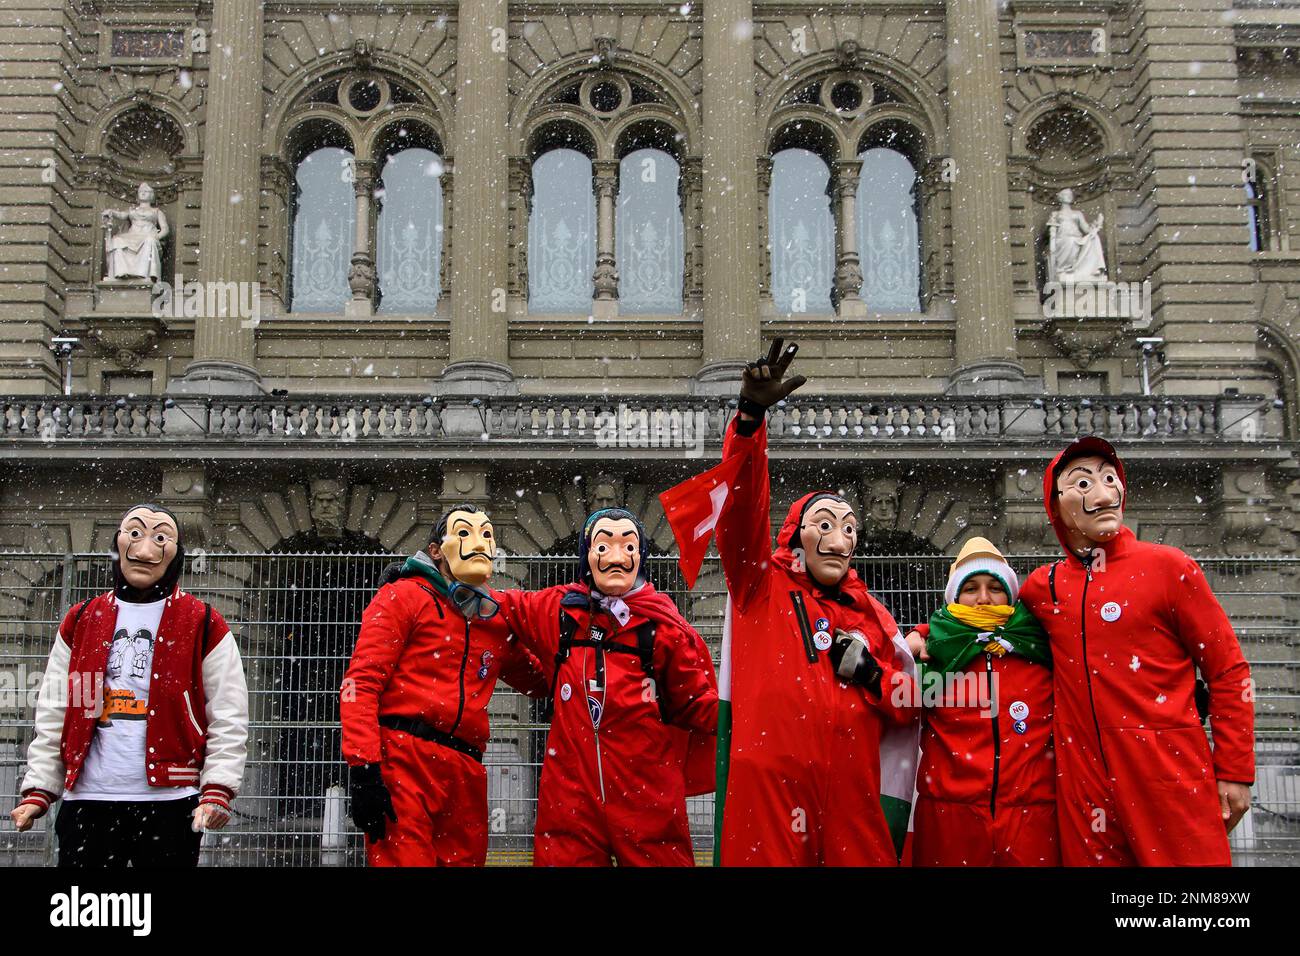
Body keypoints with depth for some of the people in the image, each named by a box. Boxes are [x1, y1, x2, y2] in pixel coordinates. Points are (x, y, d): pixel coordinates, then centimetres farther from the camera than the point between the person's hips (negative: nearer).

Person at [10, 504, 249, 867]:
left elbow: (228, 719, -1)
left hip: (170, 803, -2)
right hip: (87, 802, 3)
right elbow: (53, 715, 13)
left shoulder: (205, 625, 2)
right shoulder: (80, 622, 12)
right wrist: (38, 790, 4)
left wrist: (217, 790, -12)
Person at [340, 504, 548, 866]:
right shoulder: (404, 596, 4)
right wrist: (364, 769, -16)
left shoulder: (497, 622, 20)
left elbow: (540, 680, 32)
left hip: (466, 772, 6)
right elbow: (361, 682, -5)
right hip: (402, 763, -6)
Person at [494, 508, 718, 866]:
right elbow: (501, 605, 23)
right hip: (569, 795, 2)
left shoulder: (664, 626, -1)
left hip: (647, 799, -2)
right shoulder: (557, 610, 5)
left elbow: (697, 703, 4)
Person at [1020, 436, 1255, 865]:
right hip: (1084, 781, 3)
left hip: (1170, 775, -3)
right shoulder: (1042, 586, 9)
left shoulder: (1167, 566, -1)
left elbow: (1228, 672, 0)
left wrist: (1235, 773, -3)